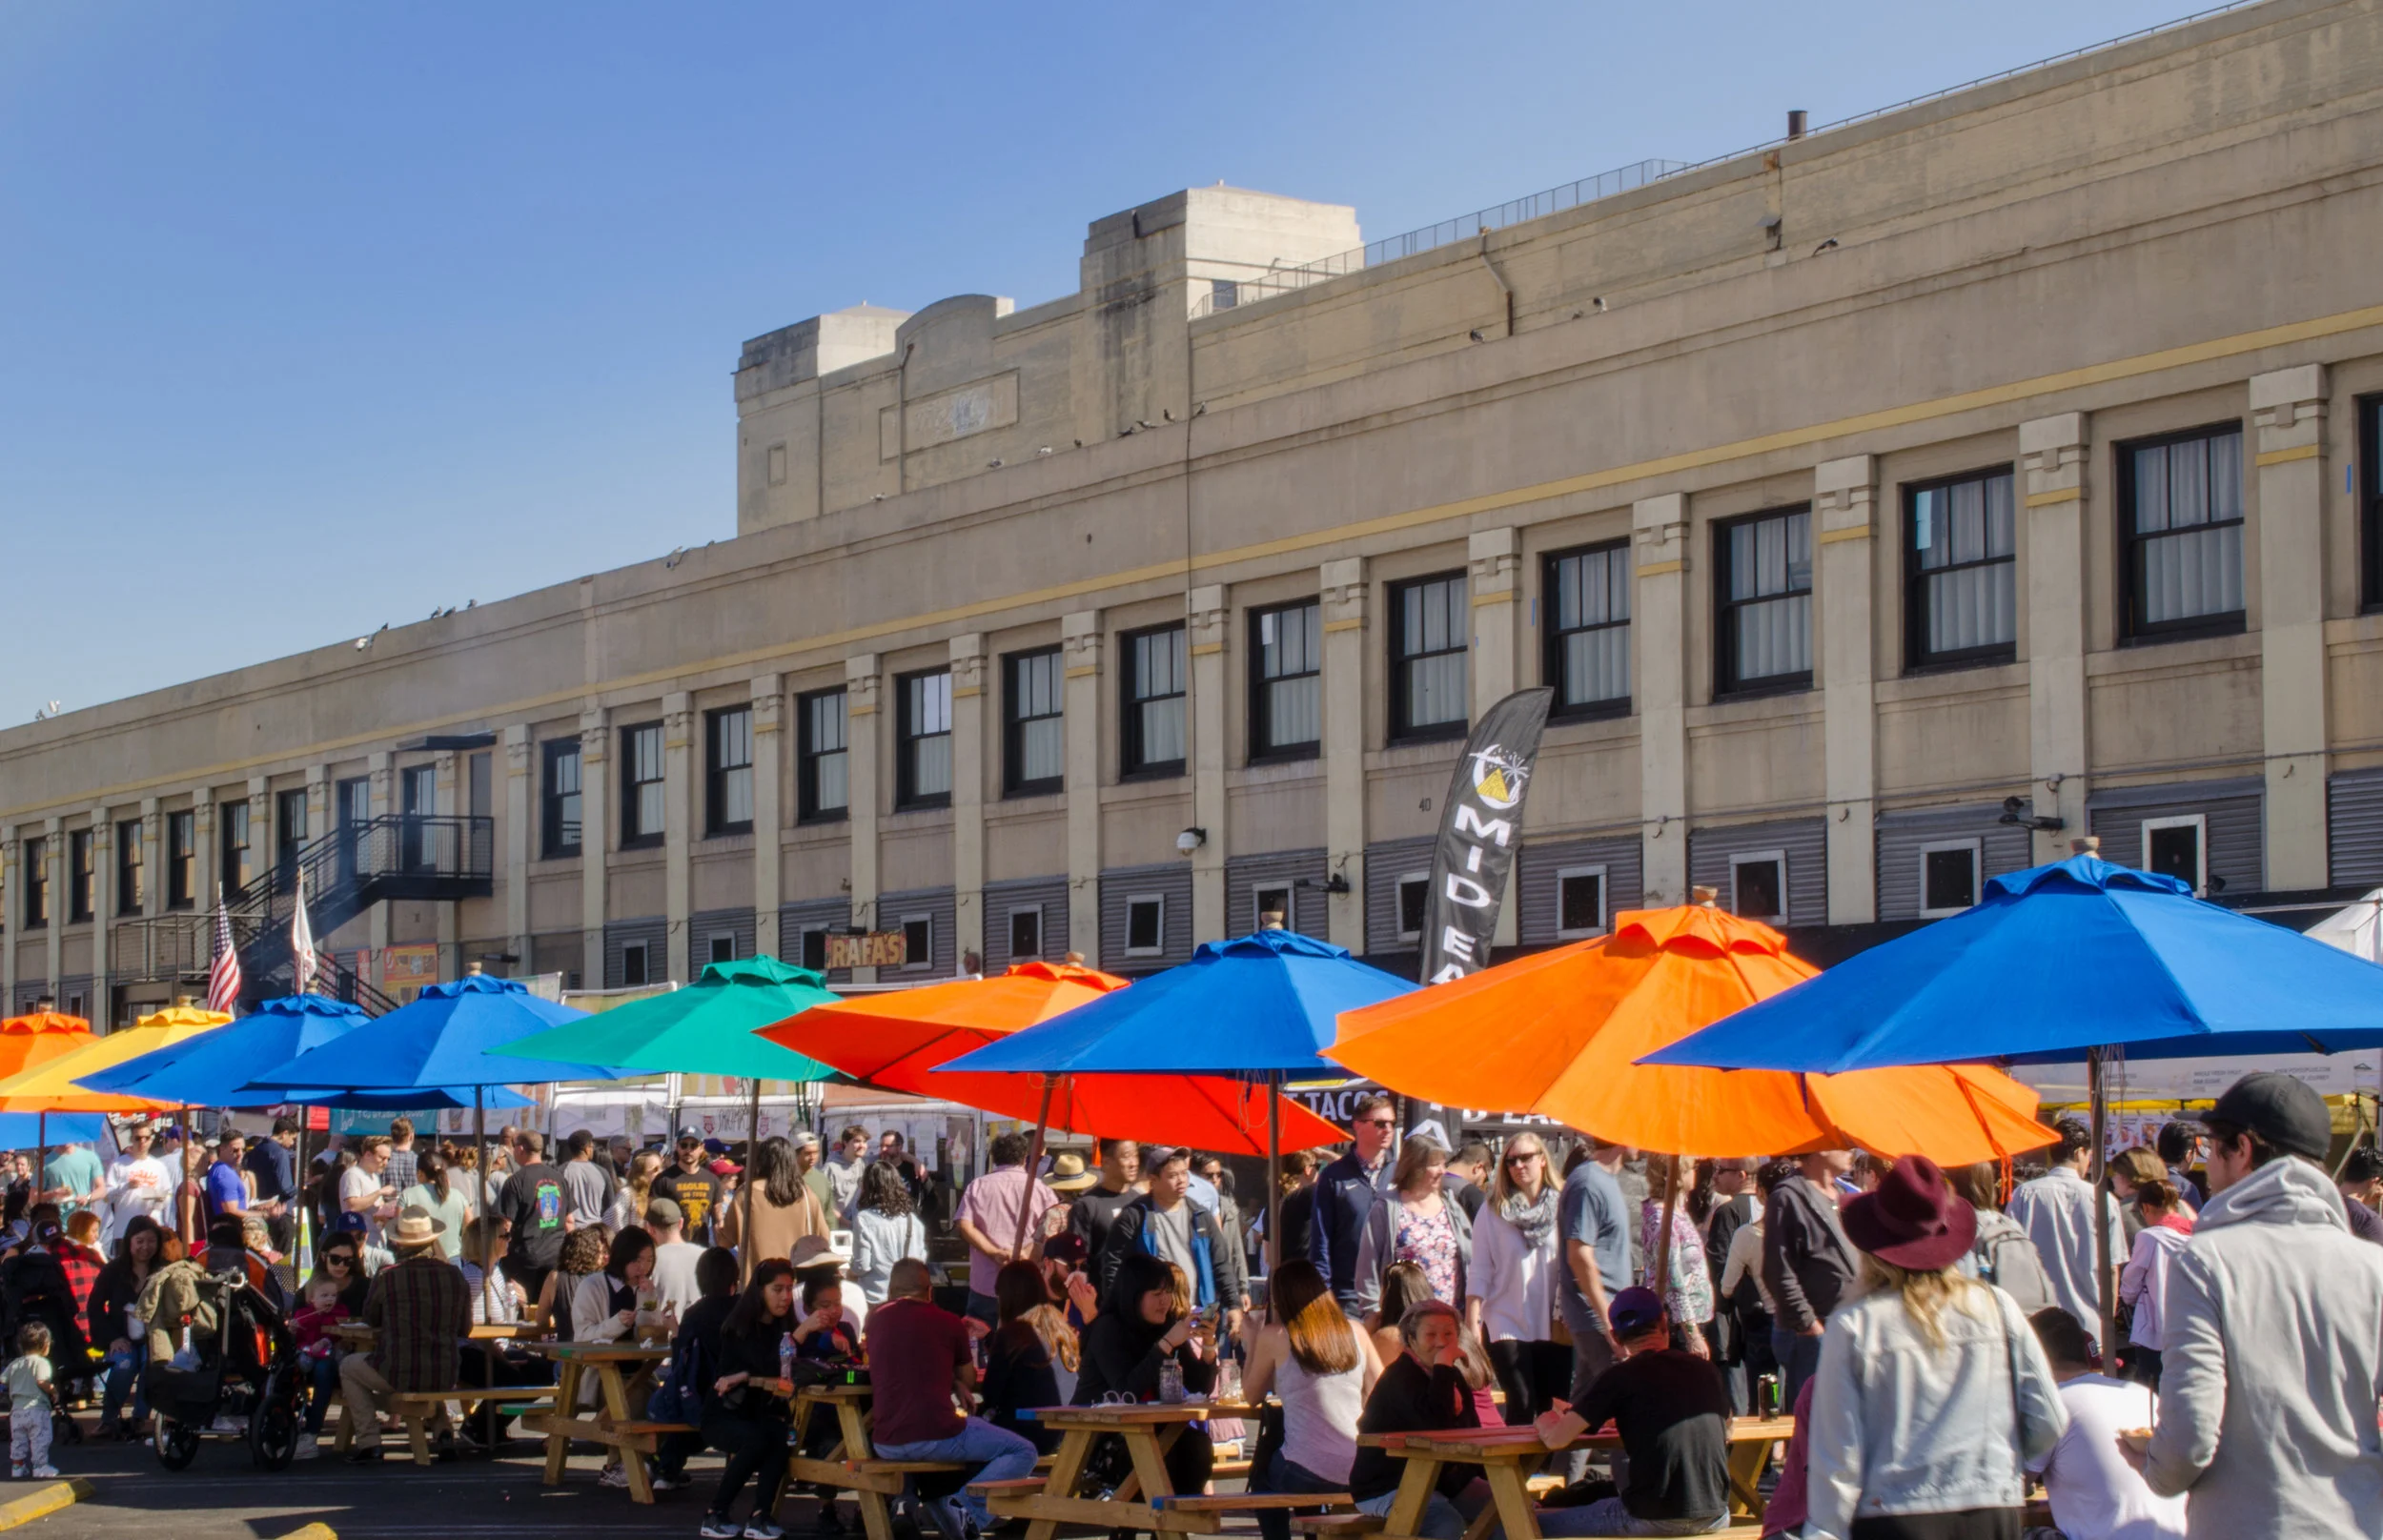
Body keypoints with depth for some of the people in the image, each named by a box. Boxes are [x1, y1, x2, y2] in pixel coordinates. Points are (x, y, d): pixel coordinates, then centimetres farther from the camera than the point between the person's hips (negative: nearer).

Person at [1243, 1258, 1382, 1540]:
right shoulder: (1355, 1333, 6)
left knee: (1260, 1477, 31)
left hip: (1307, 1475, -4)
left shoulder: (1274, 1336, -2)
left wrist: (1252, 1342, 18)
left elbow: (1251, 1395, 8)